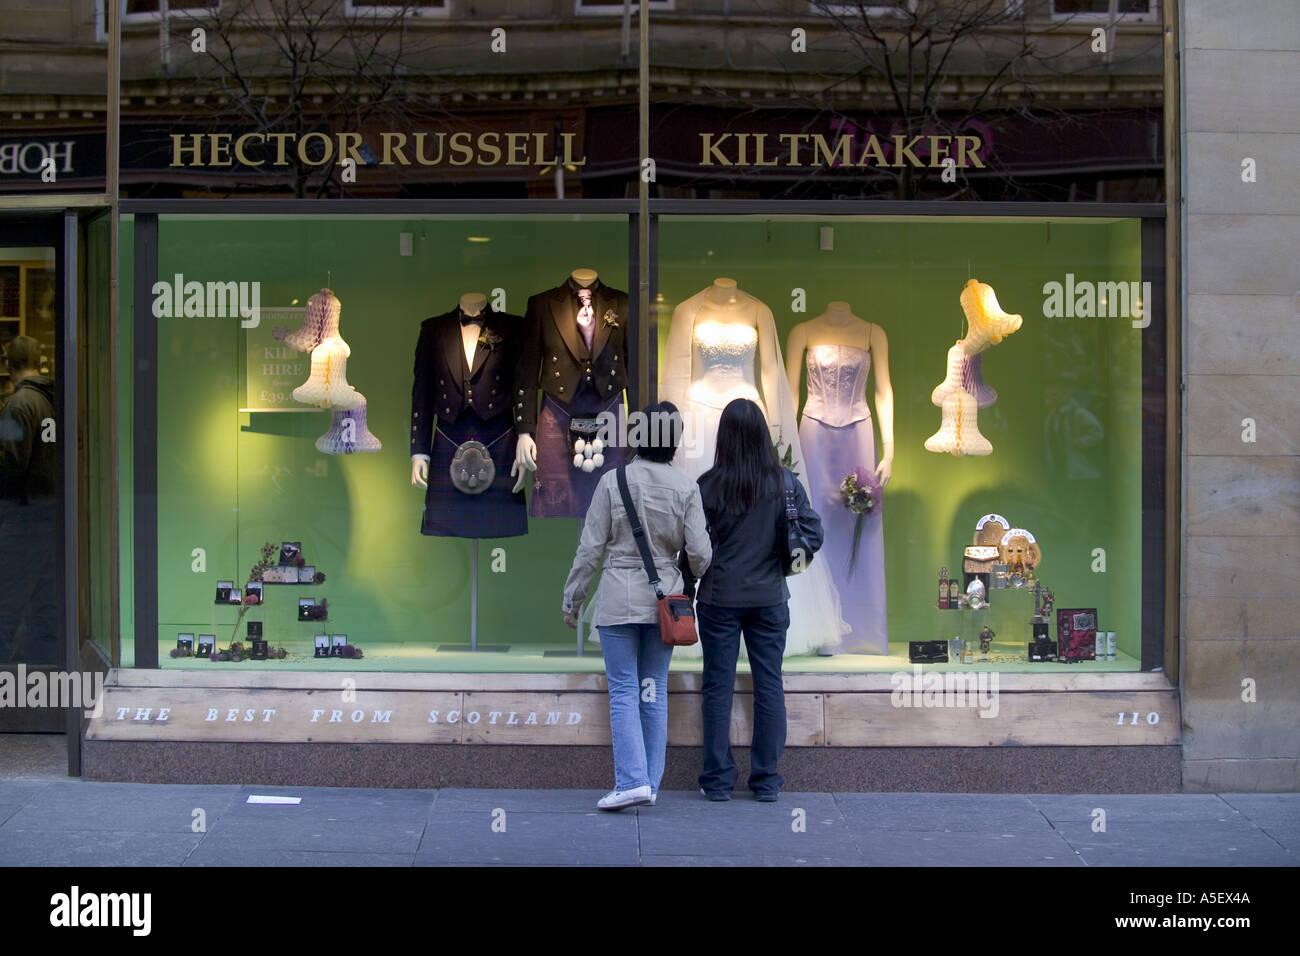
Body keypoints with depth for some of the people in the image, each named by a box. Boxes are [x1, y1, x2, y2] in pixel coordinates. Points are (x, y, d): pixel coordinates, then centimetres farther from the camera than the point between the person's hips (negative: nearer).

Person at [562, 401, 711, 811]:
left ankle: (632, 780, -12)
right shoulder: (686, 488, -2)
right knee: (655, 690, 10)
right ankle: (650, 782, 13)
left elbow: (591, 547, -5)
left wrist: (572, 597, 6)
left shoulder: (612, 481, -8)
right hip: (665, 597, 3)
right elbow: (699, 553, -3)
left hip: (619, 598, -3)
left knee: (623, 690, -1)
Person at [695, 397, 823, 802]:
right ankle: (766, 780, 11)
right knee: (769, 685, 8)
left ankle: (718, 779, 9)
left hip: (719, 599, -1)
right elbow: (813, 536, -3)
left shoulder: (708, 487, -10)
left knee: (718, 687, 6)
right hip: (770, 598, 1)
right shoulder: (785, 484, -4)